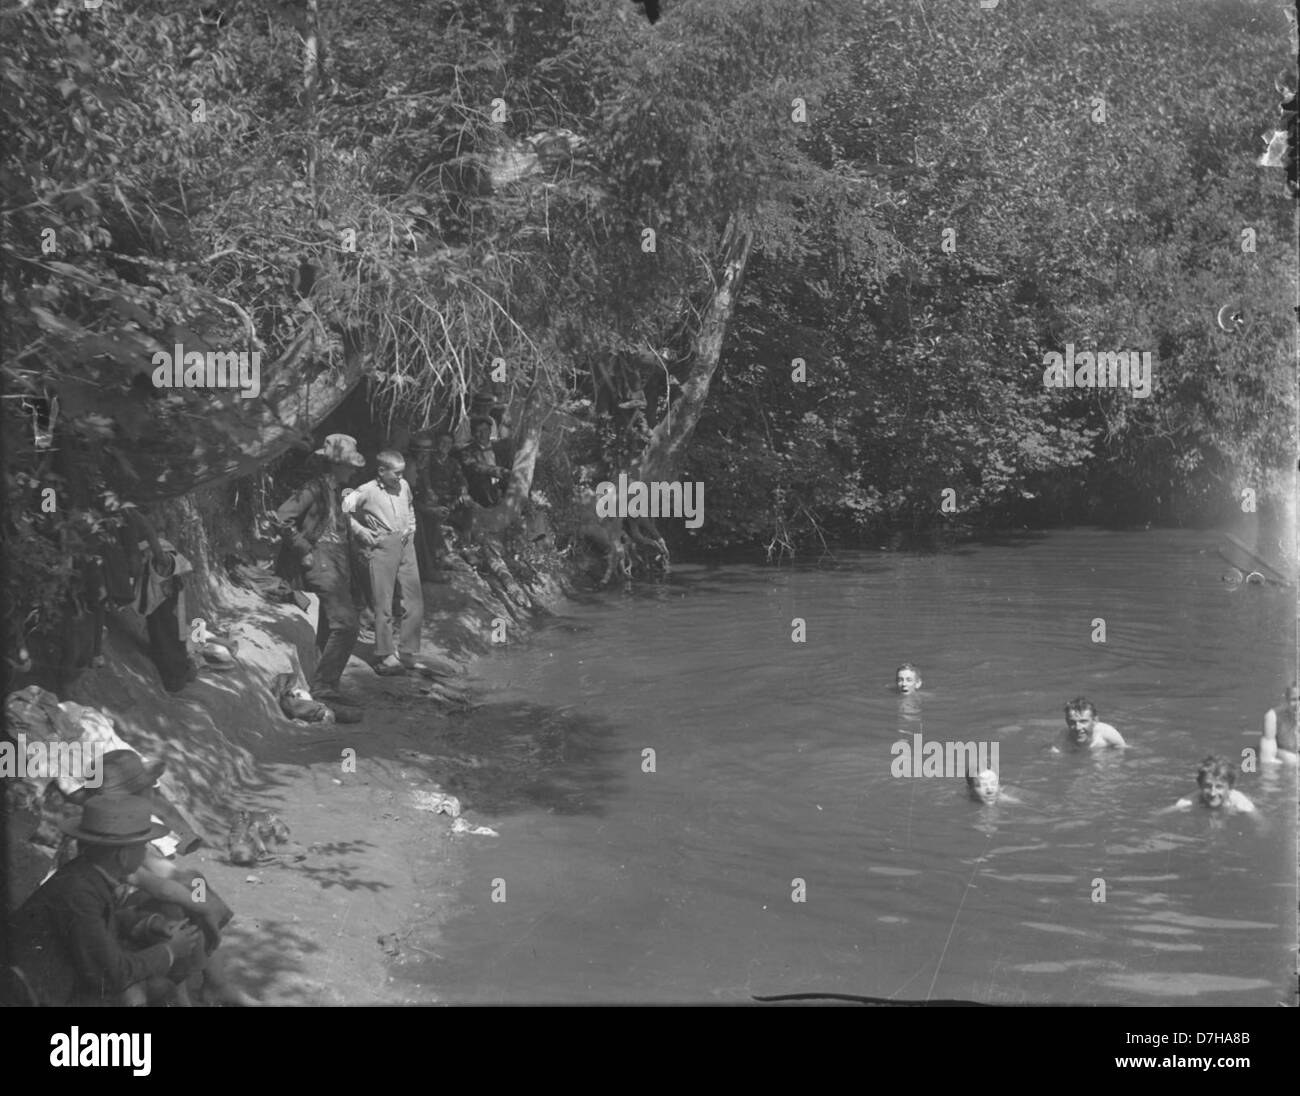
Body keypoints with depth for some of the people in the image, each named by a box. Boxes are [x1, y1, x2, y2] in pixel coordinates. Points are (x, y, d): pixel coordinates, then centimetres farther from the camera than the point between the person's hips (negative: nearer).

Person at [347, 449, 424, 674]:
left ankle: (409, 655, 14)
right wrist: (362, 532, -8)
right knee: (384, 605, -1)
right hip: (381, 548, -6)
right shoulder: (367, 491, -8)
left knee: (415, 603, 5)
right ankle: (385, 657, 4)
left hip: (405, 545, 6)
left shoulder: (404, 486, 8)